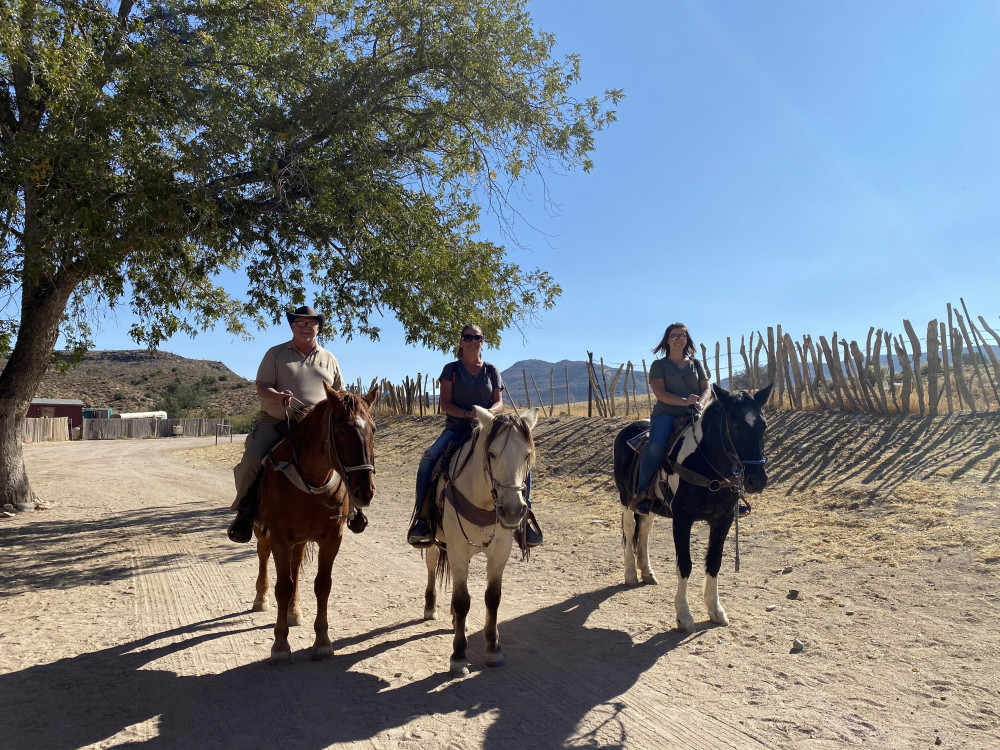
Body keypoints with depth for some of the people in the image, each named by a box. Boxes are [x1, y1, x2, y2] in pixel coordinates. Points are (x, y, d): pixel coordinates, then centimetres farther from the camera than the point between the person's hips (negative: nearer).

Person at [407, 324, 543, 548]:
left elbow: (499, 403, 6)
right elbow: (444, 404, -2)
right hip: (455, 429, -1)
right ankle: (422, 518, -17)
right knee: (428, 460, -28)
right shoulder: (451, 369, 5)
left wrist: (488, 412, -18)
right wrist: (468, 414, -20)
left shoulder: (491, 371, 11)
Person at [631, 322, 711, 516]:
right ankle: (642, 493, -22)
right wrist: (684, 401, -19)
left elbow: (707, 389, 10)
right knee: (656, 445, -34)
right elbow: (660, 393, -5)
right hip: (666, 414, -3)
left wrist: (700, 404, -14)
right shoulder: (659, 365, 9)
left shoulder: (696, 364, 20)